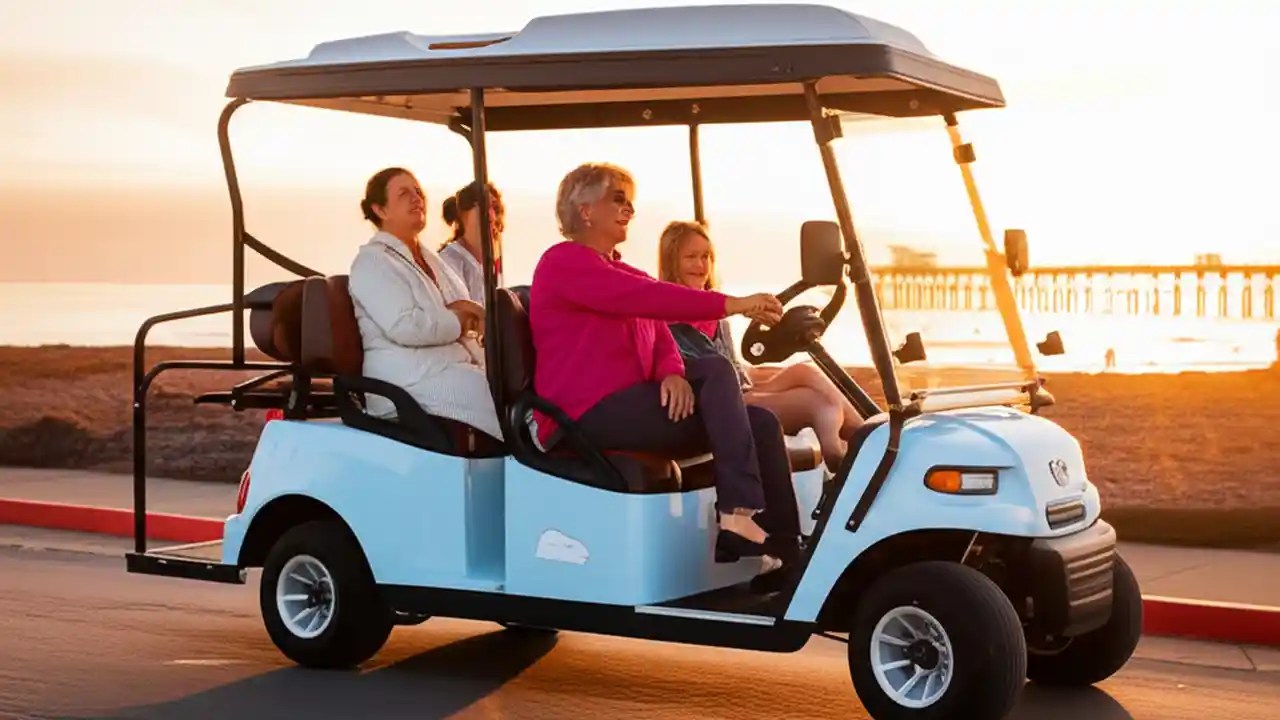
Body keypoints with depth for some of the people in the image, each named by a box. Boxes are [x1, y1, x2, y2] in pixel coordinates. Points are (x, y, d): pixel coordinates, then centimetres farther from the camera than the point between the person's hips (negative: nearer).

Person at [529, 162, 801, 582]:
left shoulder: (628, 275, 23)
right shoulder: (563, 262, -6)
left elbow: (661, 339, 11)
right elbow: (643, 299, -20)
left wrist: (674, 374, -14)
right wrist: (731, 305, -26)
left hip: (628, 408, 9)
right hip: (587, 417, -9)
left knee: (760, 422, -7)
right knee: (717, 375, -22)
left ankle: (784, 551, -11)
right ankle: (741, 514, -25)